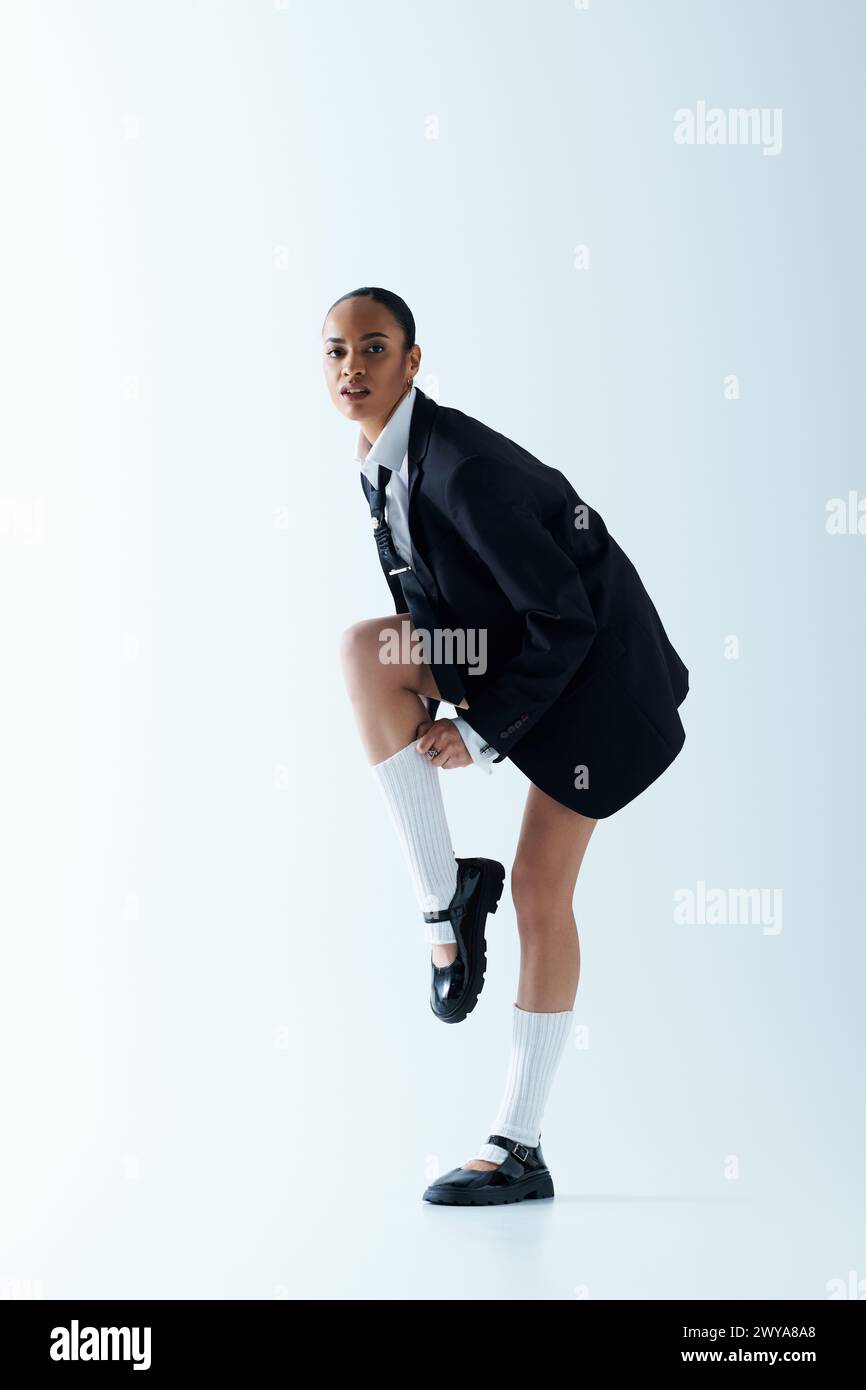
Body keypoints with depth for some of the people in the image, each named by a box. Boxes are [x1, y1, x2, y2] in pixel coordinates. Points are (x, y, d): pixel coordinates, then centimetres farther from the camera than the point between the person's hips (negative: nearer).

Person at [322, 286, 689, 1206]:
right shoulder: (375, 460, -3)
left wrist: (479, 734, -19)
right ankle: (447, 897, -11)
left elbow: (566, 620, -26)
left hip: (589, 664, -7)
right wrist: (432, 700, 2)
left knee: (540, 889, -5)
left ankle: (518, 1145, 5)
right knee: (363, 649, -20)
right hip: (501, 644, 7)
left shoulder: (465, 468, -29)